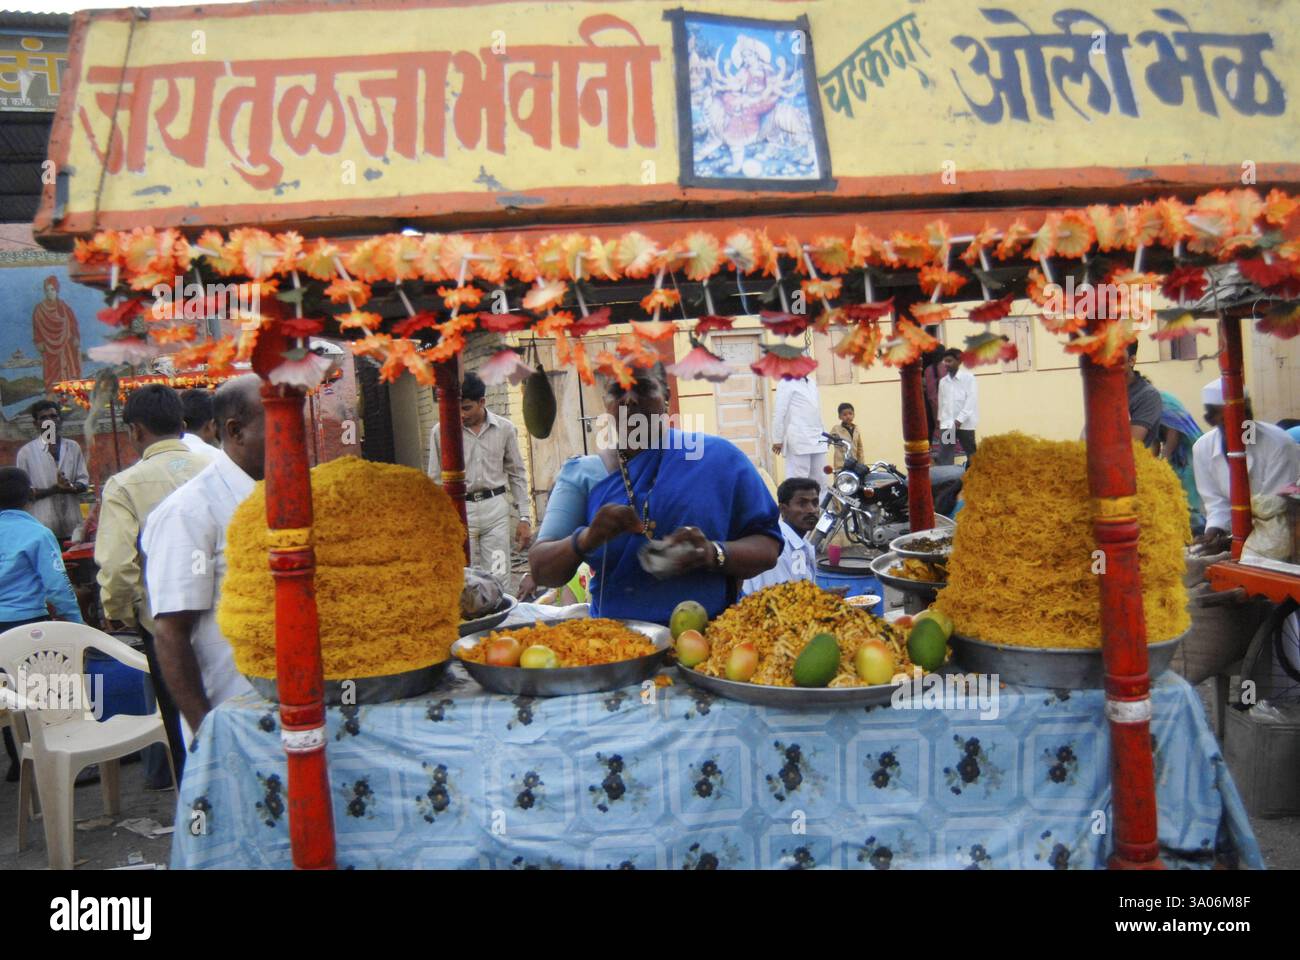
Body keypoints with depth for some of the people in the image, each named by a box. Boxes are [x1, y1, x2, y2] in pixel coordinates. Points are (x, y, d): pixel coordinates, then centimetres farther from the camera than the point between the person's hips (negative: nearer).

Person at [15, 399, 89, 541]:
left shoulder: (73, 447, 10)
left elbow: (84, 481, 9)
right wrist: (53, 489, -16)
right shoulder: (27, 452, 0)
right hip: (43, 527, -3)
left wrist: (72, 487, -13)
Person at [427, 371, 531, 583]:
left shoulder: (505, 429, 1)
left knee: (497, 579, 0)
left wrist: (524, 517, 5)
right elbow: (435, 480, 4)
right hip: (458, 510, -1)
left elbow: (517, 475, 9)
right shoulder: (440, 431, -2)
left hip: (495, 508, 1)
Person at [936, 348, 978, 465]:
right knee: (944, 457, -6)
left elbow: (972, 400, -10)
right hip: (947, 424, 3)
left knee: (972, 456, 8)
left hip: (965, 424, -3)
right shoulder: (943, 381, 11)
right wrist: (941, 419, 7)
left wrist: (960, 419, -17)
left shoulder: (969, 377, -3)